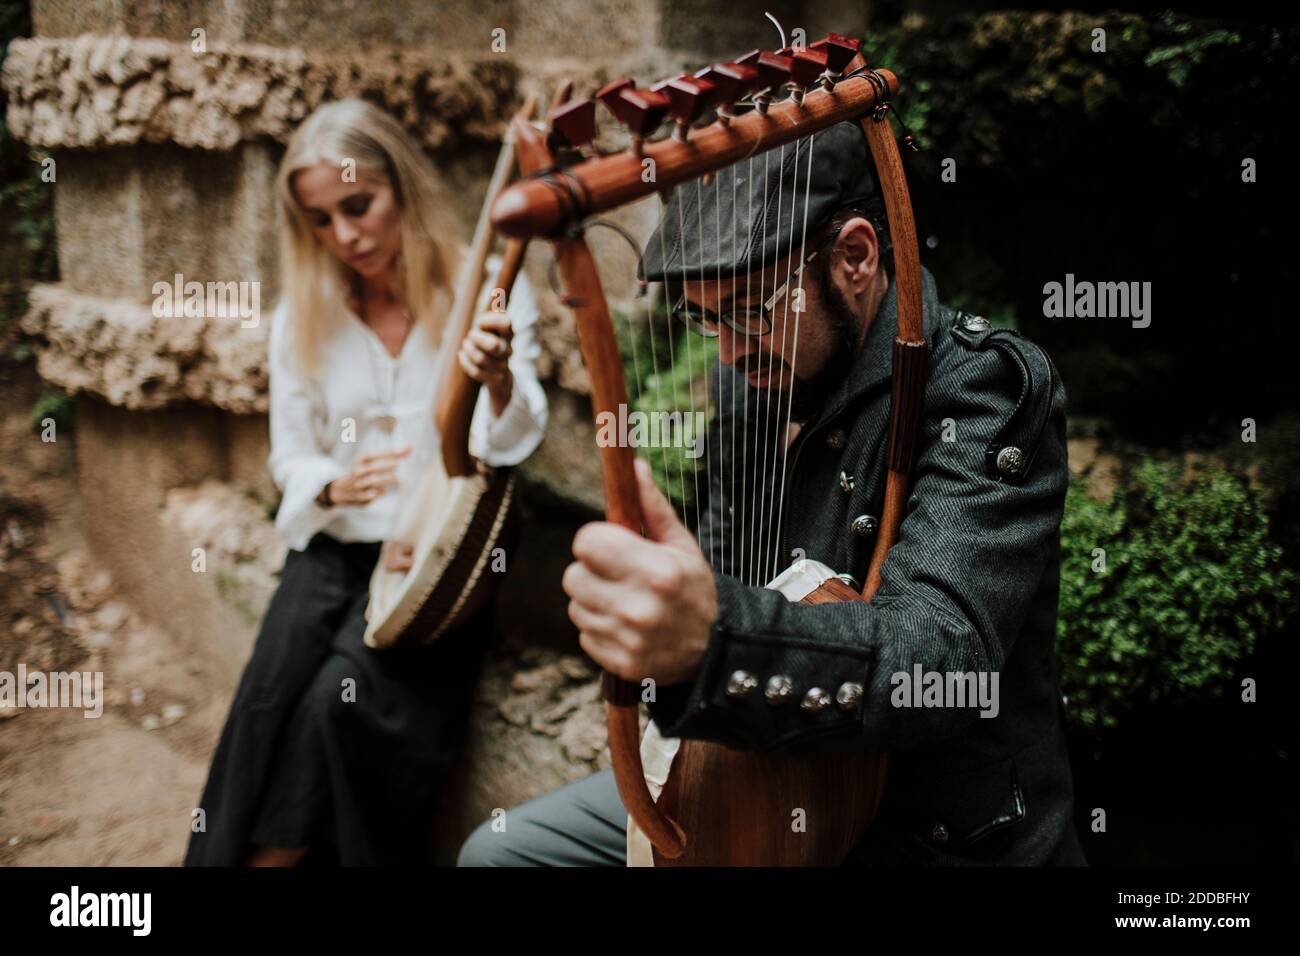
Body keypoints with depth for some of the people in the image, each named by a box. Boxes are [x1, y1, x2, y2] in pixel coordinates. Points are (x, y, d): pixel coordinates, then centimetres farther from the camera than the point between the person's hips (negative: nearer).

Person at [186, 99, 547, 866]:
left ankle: (284, 845, 0)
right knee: (270, 697, -22)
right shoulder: (303, 318, 3)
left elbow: (517, 442, -17)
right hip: (336, 545, 3)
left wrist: (499, 380, -41)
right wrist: (333, 486, -16)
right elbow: (292, 457, 9)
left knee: (347, 696, -24)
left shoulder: (491, 295, -6)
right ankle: (247, 846, 0)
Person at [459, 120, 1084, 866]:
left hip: (947, 832, -7)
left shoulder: (988, 385, -22)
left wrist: (711, 642, -52)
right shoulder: (750, 381, 1)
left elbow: (942, 657, -36)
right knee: (501, 851, 10)